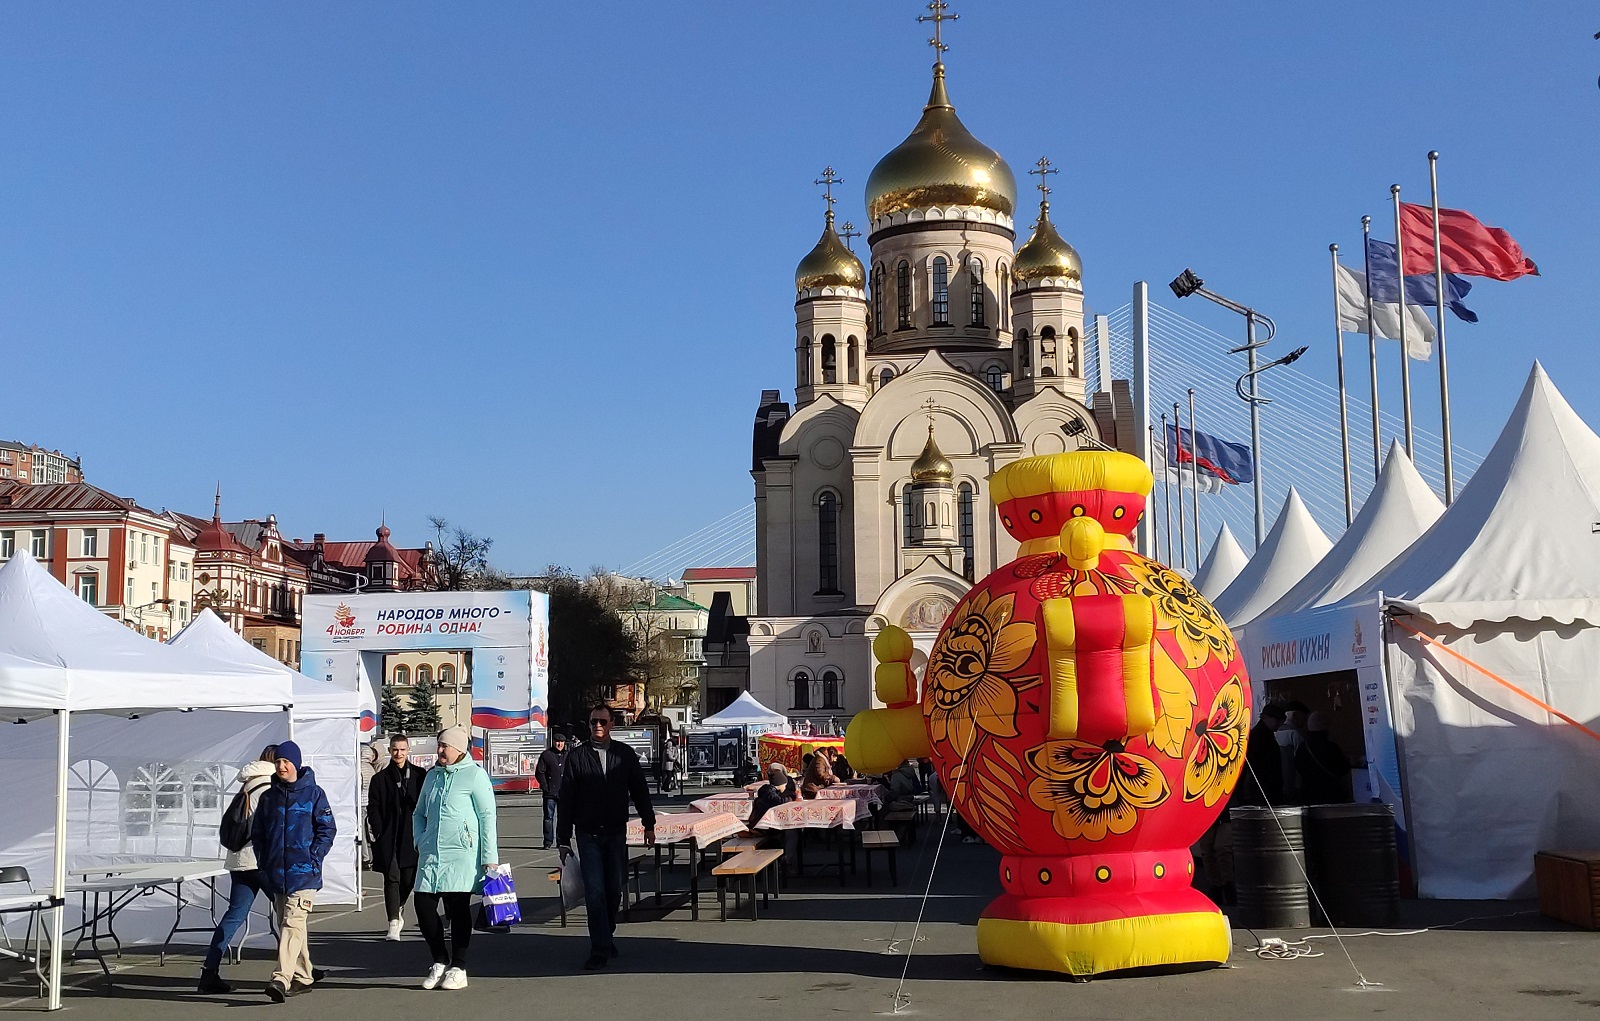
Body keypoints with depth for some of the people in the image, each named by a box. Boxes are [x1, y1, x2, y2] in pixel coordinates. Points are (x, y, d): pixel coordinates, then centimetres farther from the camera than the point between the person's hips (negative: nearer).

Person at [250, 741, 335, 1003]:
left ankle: (281, 979, -24)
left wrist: (314, 858, -10)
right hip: (276, 874, 6)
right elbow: (257, 833, 17)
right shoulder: (268, 797, 12)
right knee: (286, 925, 11)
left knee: (293, 923, -16)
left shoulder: (313, 793, -1)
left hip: (304, 873, -6)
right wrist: (263, 863, 6)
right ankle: (303, 976, 22)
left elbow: (327, 829, -1)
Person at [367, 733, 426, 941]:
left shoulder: (419, 775, 7)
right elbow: (373, 809, 3)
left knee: (408, 880, 6)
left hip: (412, 837, 1)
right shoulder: (380, 778, 5)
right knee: (392, 879, -6)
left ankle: (397, 911, 32)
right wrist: (378, 833, -8)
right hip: (388, 838, -1)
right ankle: (394, 924, -6)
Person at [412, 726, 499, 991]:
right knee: (423, 905, -1)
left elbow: (488, 817, -5)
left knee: (458, 908, -3)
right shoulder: (433, 775, 15)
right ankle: (440, 961, 17)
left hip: (462, 853, -6)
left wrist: (490, 858, -9)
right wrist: (420, 839, 8)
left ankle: (458, 968, 9)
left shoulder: (475, 775, -4)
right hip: (431, 854, 6)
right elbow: (419, 813, 26)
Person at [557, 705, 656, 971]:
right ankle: (600, 949, -4)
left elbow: (639, 790, 10)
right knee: (594, 892, -6)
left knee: (614, 890, 8)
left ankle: (607, 936, 28)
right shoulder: (577, 757, 0)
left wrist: (649, 824, 6)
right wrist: (563, 839, 1)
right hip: (588, 834, -2)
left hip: (616, 833, 2)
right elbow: (566, 800, 2)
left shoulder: (625, 754, 5)